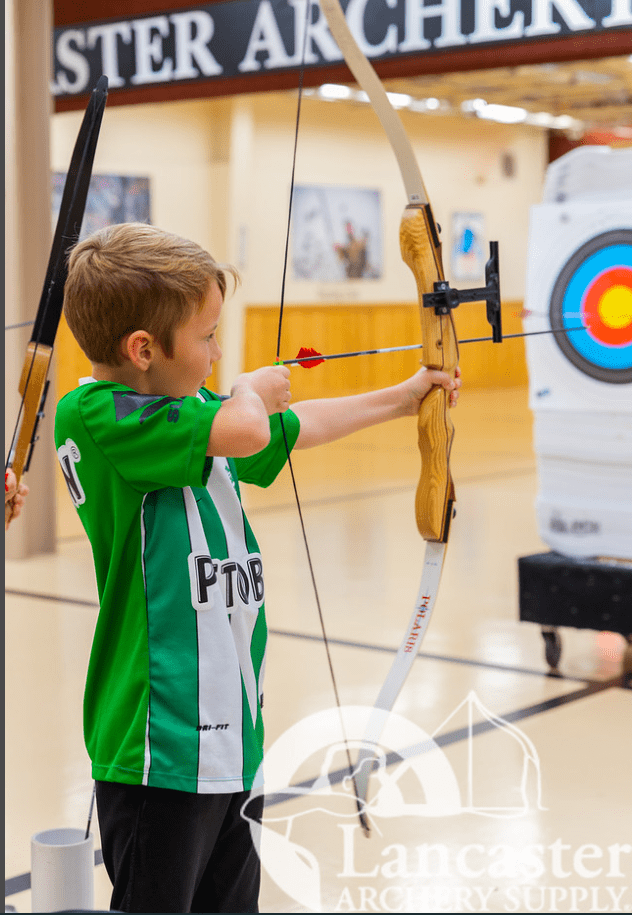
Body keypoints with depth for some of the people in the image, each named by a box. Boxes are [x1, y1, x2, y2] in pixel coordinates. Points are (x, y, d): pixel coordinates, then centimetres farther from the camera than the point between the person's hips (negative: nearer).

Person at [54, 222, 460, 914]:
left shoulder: (191, 409, 12)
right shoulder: (93, 417, -16)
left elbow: (296, 427, 29)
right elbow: (245, 433, -29)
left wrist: (403, 397, 36)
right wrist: (251, 389, -6)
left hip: (232, 730, 9)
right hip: (161, 745, -9)